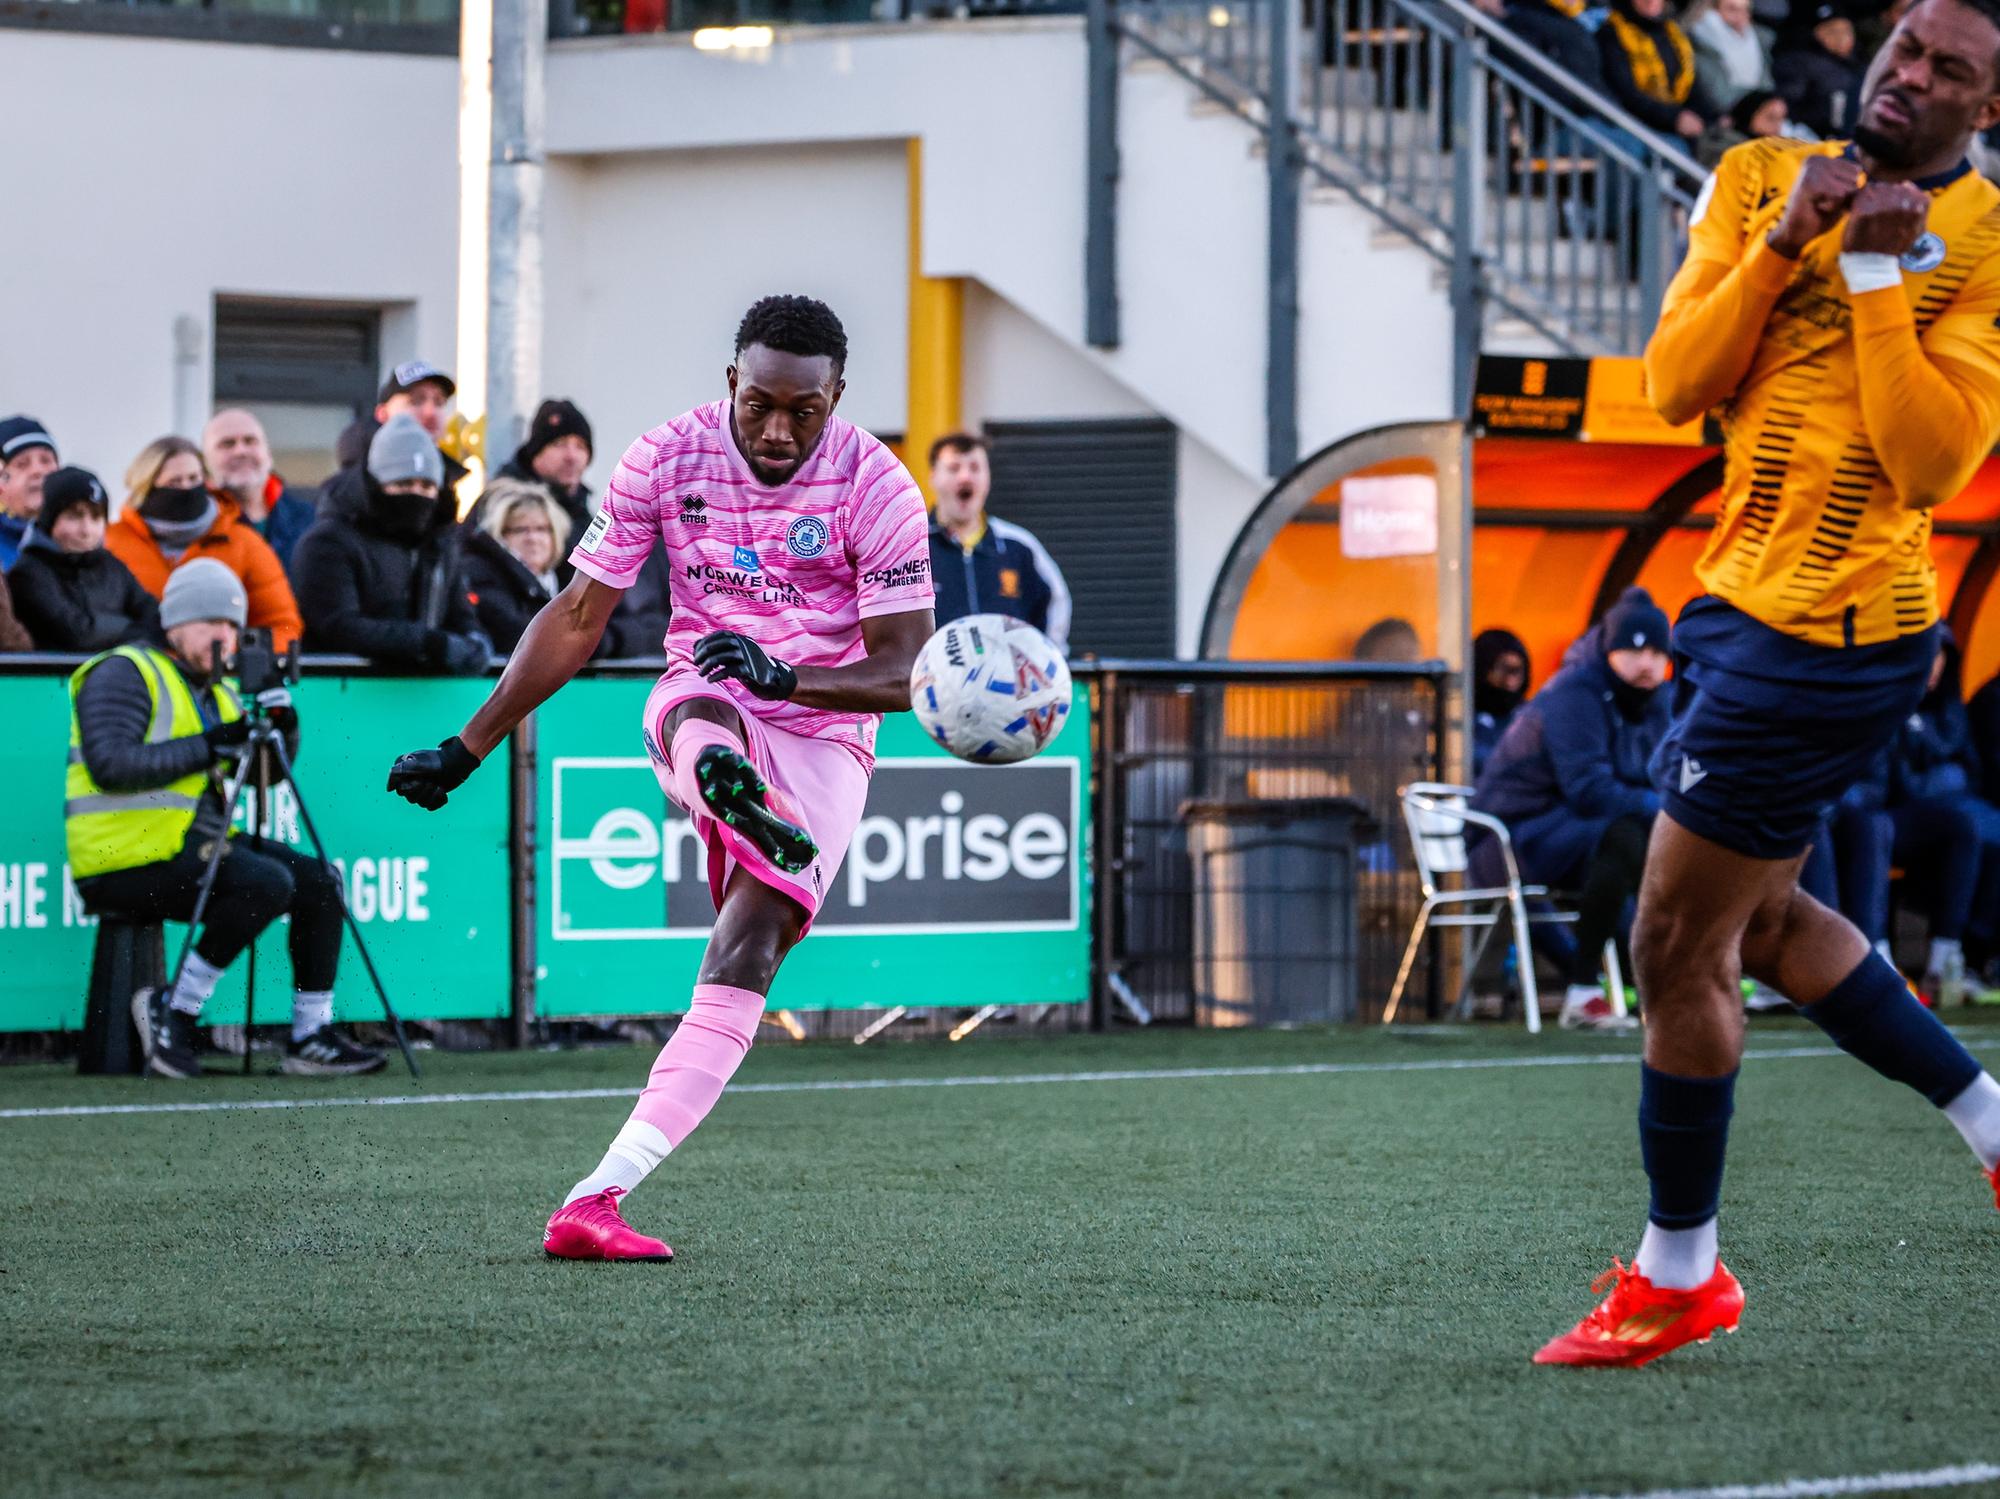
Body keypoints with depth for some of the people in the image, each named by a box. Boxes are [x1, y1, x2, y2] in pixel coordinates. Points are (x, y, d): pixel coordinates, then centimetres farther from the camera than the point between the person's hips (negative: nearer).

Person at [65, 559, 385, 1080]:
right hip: (126, 857, -9)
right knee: (267, 884, -27)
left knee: (319, 883, 0)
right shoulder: (123, 674, -8)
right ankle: (174, 1010, -18)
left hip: (198, 842, 9)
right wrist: (205, 747, -21)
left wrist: (281, 732, -4)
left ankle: (311, 1037, 2)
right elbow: (110, 764, -22)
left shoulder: (218, 691, 20)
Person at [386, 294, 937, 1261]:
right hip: (698, 701, 2)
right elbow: (576, 620, 3)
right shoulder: (667, 458, -5)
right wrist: (467, 749, 3)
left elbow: (901, 674, -11)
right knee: (700, 715, -37)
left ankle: (601, 1194, -28)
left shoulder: (876, 486, -11)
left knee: (747, 949, -21)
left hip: (823, 733, -2)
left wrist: (784, 676, -29)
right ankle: (731, 792, -76)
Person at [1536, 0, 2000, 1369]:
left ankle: (1678, 1271, 12)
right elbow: (1675, 384, -2)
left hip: (1827, 635, -8)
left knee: (1678, 944, -2)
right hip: (1748, 604, 8)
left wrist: (1879, 278, -20)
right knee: (1755, 919, 20)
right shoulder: (1762, 180, 7)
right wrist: (1782, 245, -13)